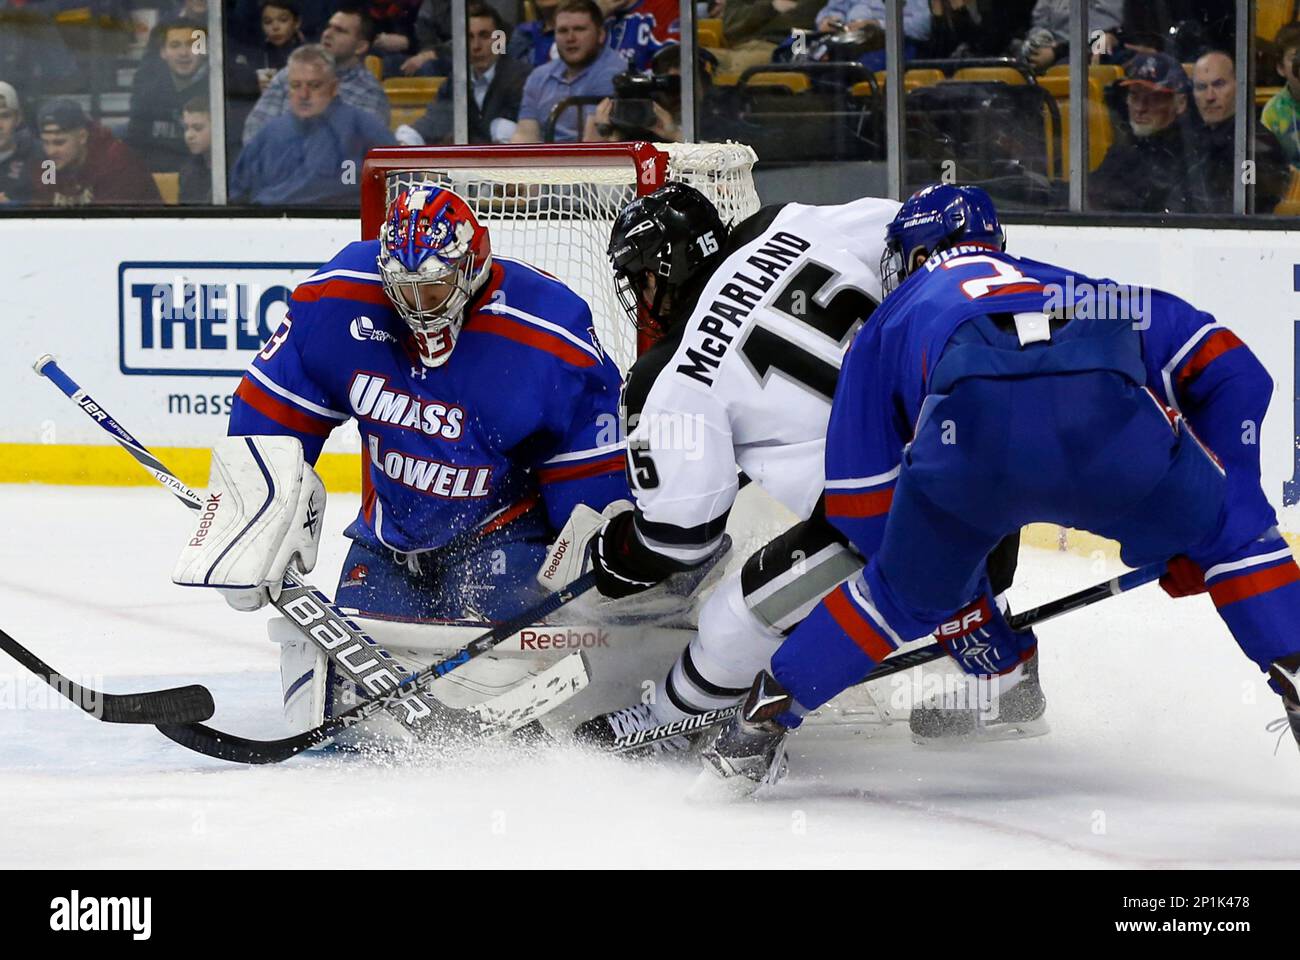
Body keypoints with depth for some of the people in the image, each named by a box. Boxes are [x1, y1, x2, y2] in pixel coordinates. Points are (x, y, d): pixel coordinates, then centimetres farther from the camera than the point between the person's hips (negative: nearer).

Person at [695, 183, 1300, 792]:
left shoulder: (889, 324, 40)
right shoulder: (1081, 291, 43)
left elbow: (861, 504, 35)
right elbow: (1228, 369, 33)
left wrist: (970, 606, 41)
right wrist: (1209, 510, 35)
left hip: (975, 420, 0)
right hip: (1108, 412, 0)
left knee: (908, 594, 26)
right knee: (1229, 530, 25)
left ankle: (764, 716, 25)